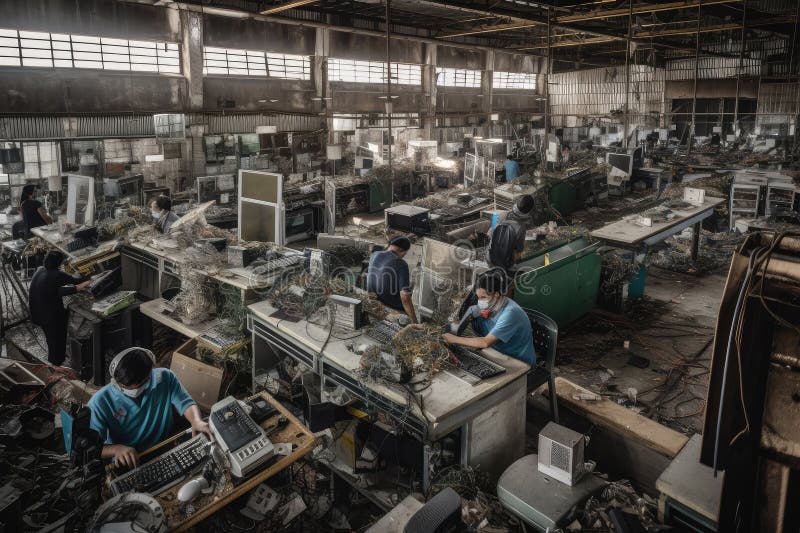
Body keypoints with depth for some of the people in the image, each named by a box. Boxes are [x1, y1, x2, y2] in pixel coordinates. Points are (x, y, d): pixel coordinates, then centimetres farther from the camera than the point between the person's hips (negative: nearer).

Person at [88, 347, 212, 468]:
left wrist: (196, 421, -24)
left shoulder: (165, 378, -7)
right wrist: (116, 449, -33)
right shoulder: (99, 403, -14)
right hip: (127, 464, -1)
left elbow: (186, 403, -1)